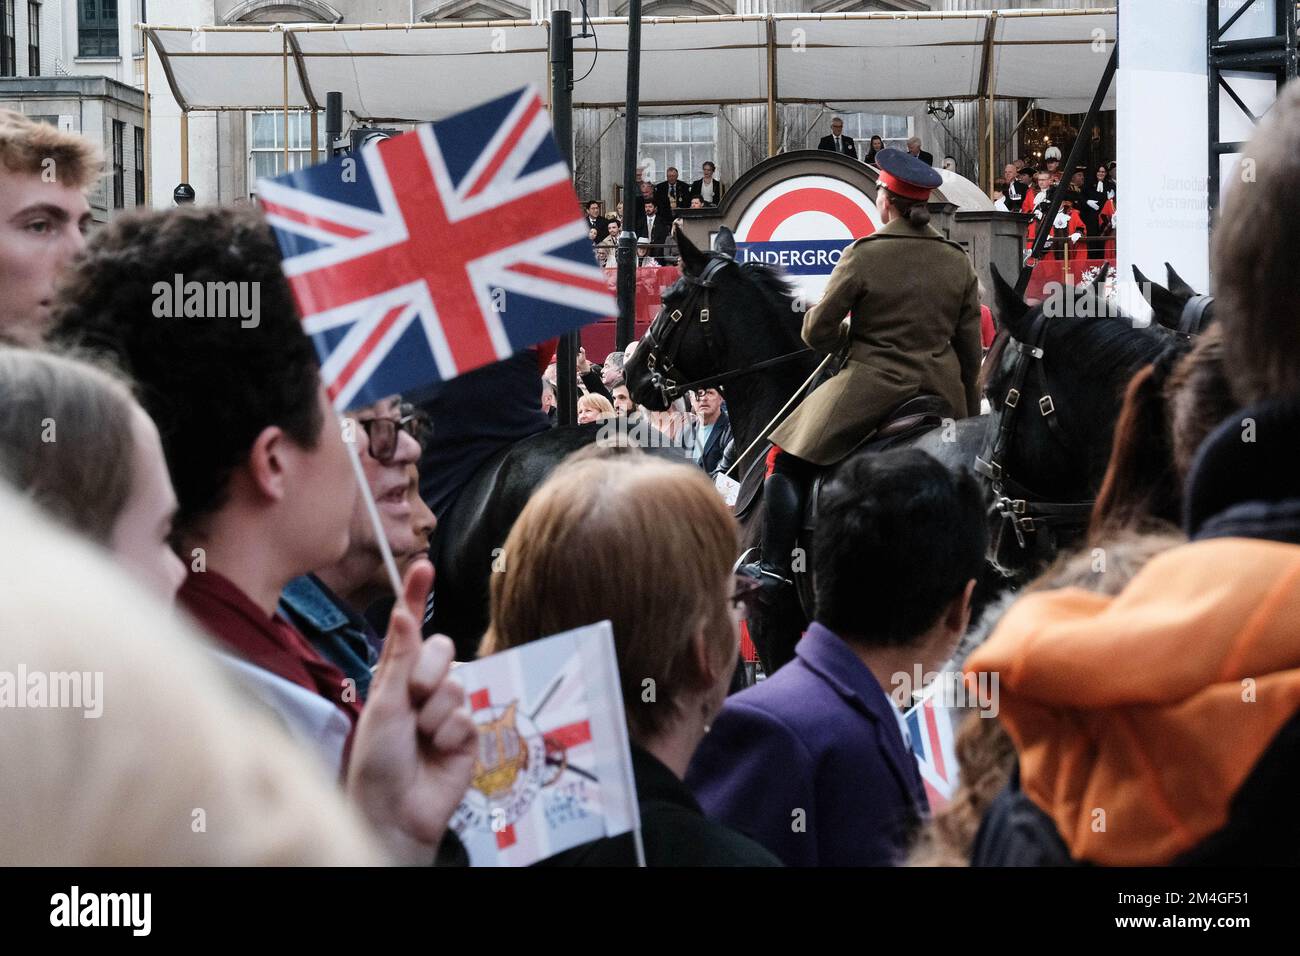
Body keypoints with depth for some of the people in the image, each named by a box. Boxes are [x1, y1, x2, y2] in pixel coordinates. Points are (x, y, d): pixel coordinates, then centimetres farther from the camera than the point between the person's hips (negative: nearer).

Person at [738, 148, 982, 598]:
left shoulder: (863, 255, -10)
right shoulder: (958, 261, 5)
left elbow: (816, 332, -5)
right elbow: (970, 348, 9)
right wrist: (970, 417, 18)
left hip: (875, 384, -5)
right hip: (943, 389, 5)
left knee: (787, 463, 5)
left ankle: (773, 566, -3)